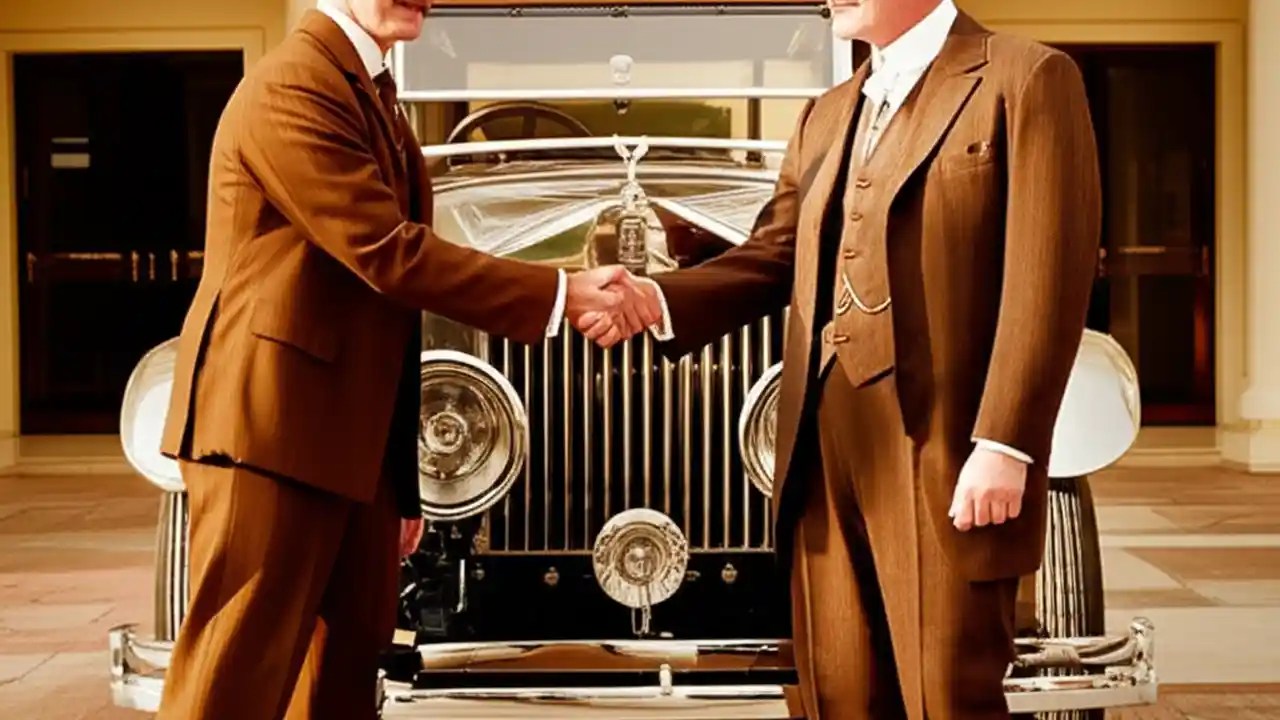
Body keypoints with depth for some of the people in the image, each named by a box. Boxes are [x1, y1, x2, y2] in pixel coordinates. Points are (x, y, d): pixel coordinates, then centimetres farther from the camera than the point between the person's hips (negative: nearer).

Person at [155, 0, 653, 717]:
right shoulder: (293, 90, -13)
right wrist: (561, 293, -16)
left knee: (345, 662, 12)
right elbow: (388, 252, -19)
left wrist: (401, 482, 17)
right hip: (271, 424, -9)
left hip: (350, 434, 9)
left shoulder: (372, 93, 18)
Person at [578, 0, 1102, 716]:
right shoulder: (825, 116, 21)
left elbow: (1046, 280, -11)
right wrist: (658, 298, -3)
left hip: (940, 452, -6)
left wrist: (1003, 446, -18)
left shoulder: (1026, 79, -2)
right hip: (825, 452, 7)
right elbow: (772, 257, 15)